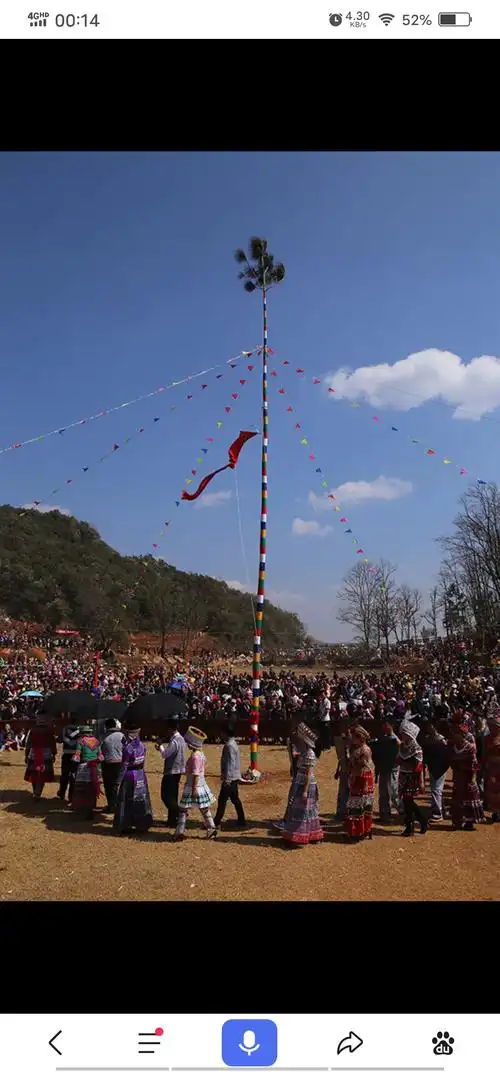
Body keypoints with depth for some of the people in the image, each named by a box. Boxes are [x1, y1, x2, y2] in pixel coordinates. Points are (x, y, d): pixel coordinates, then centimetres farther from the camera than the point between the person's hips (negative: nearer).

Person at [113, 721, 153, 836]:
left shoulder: (127, 747, -19)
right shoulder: (141, 744, -3)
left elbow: (124, 766, -16)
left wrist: (119, 780, -10)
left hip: (130, 775, -6)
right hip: (141, 774, 6)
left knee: (126, 801, 5)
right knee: (141, 799, 13)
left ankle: (126, 826, 11)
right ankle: (142, 825, 21)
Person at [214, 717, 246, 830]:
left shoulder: (229, 745, -18)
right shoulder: (233, 743, 12)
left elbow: (230, 763, -23)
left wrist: (227, 778, -25)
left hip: (230, 777, -10)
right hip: (235, 776, 10)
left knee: (222, 799, -6)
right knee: (235, 799, 16)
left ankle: (216, 823, -3)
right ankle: (241, 820, 21)